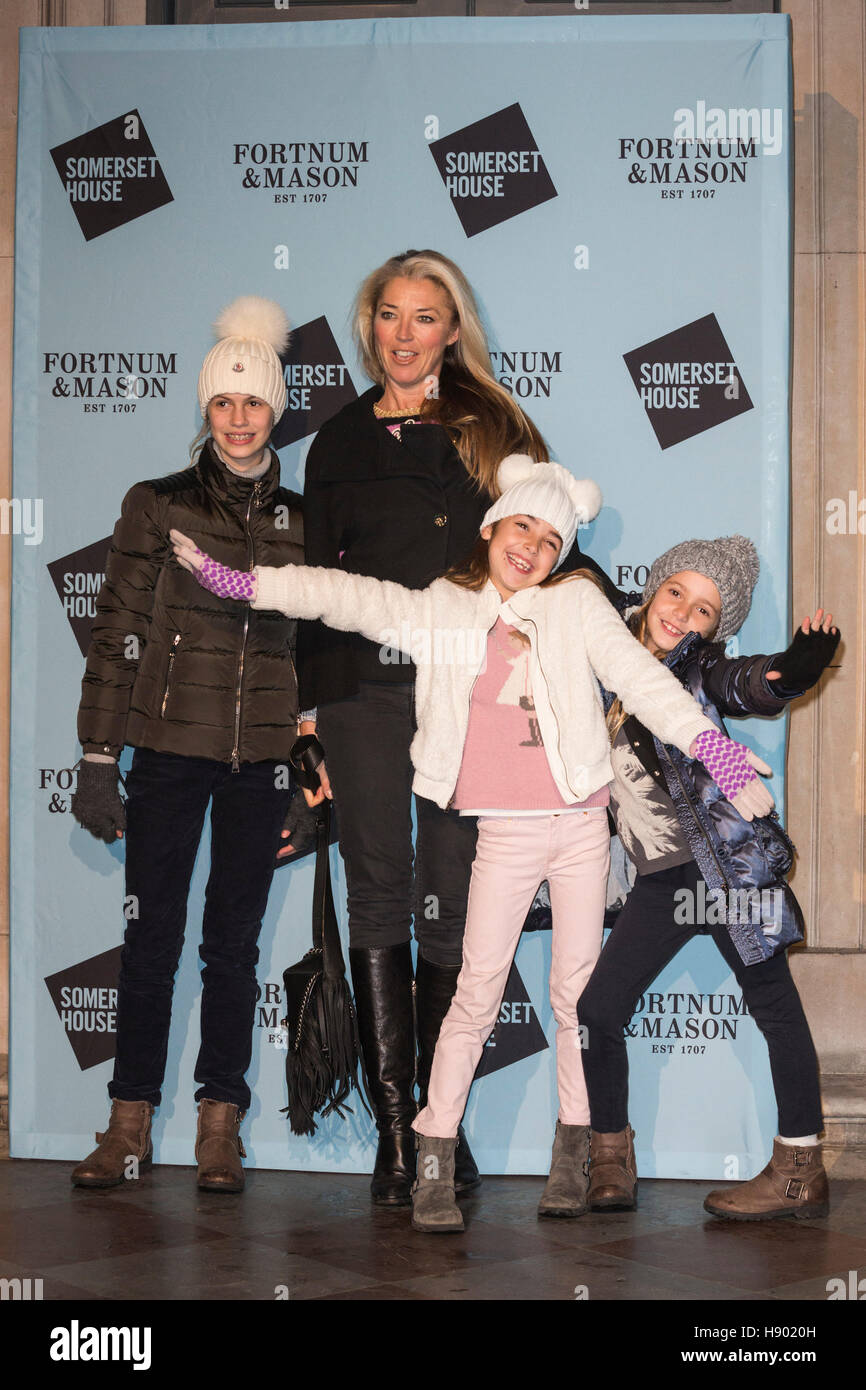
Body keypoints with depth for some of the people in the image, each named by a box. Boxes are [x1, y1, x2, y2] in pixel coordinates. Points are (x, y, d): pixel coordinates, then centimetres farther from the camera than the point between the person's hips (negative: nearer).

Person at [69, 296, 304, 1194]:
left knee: (234, 941, 6)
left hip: (261, 758, 1)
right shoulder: (157, 506, 3)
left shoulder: (300, 520, 9)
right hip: (171, 748, -1)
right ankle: (130, 1124, 10)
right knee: (152, 934, 1)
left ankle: (219, 1129, 12)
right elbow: (116, 633, 1)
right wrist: (97, 760, -4)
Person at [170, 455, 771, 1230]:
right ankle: (435, 1164, 0)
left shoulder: (578, 605, 3)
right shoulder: (439, 612, 4)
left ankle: (572, 1154, 18)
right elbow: (344, 598, 3)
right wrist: (235, 580, -1)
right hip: (505, 834, -1)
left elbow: (640, 677, -3)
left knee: (578, 987, 6)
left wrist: (717, 750, -14)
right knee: (478, 992, -5)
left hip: (581, 823, 1)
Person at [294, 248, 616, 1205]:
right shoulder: (339, 444, 15)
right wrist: (311, 711, 9)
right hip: (365, 686, 1)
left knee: (452, 900, -1)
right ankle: (393, 1124, 0)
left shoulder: (496, 430, 11)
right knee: (378, 896, -2)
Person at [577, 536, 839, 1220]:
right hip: (659, 880, 5)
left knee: (774, 1005, 0)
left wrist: (802, 660, -41)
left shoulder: (701, 667, -2)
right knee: (596, 1009, 0)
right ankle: (611, 1159, 17)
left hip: (727, 861, -5)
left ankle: (801, 1169, 7)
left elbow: (755, 684, -21)